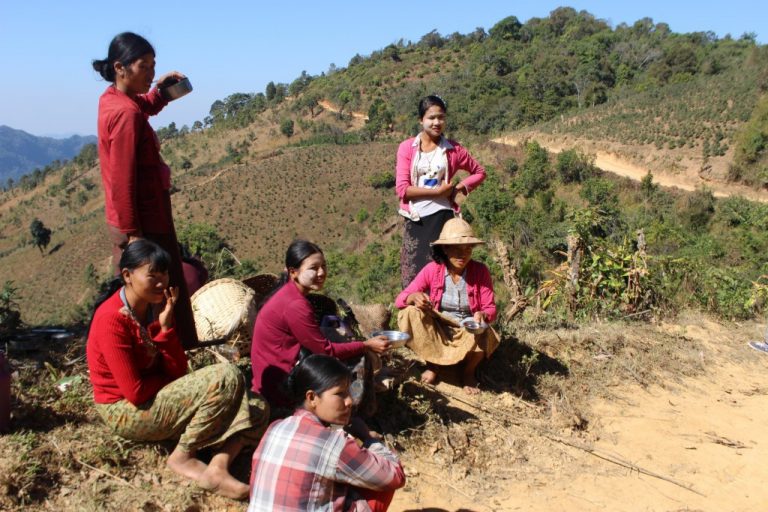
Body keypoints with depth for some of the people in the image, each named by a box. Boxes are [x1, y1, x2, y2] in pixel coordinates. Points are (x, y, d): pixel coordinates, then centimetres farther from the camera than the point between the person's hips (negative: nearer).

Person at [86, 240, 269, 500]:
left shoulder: (152, 307, 4)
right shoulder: (112, 320, -20)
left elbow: (177, 370, -2)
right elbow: (136, 392, -22)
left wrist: (166, 326, -14)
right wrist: (171, 378, -5)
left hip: (159, 399, 8)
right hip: (126, 410, -8)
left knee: (255, 409, -3)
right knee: (226, 378, -24)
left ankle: (218, 468, -25)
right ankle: (183, 457, -13)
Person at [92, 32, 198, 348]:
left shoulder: (113, 100, 7)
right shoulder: (126, 112, -21)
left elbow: (145, 109, 33)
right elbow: (123, 179, -23)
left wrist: (160, 89, 14)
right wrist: (132, 232, -22)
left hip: (138, 222, 10)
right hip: (144, 224, -10)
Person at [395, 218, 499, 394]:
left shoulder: (480, 271, -12)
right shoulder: (432, 270, -12)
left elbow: (491, 309, -10)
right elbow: (400, 299, -11)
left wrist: (482, 315, -34)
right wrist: (414, 297, -35)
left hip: (468, 332, -1)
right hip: (437, 331, 1)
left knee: (482, 334, -35)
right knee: (409, 313, -25)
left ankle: (469, 372, 2)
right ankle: (433, 365, -2)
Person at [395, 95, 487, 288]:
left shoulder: (453, 149, 3)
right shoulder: (407, 147, 0)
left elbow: (479, 172, 16)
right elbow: (402, 188, -8)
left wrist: (459, 188, -1)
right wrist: (438, 191, -12)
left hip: (442, 216, 0)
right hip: (415, 219, 0)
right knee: (413, 272, 3)